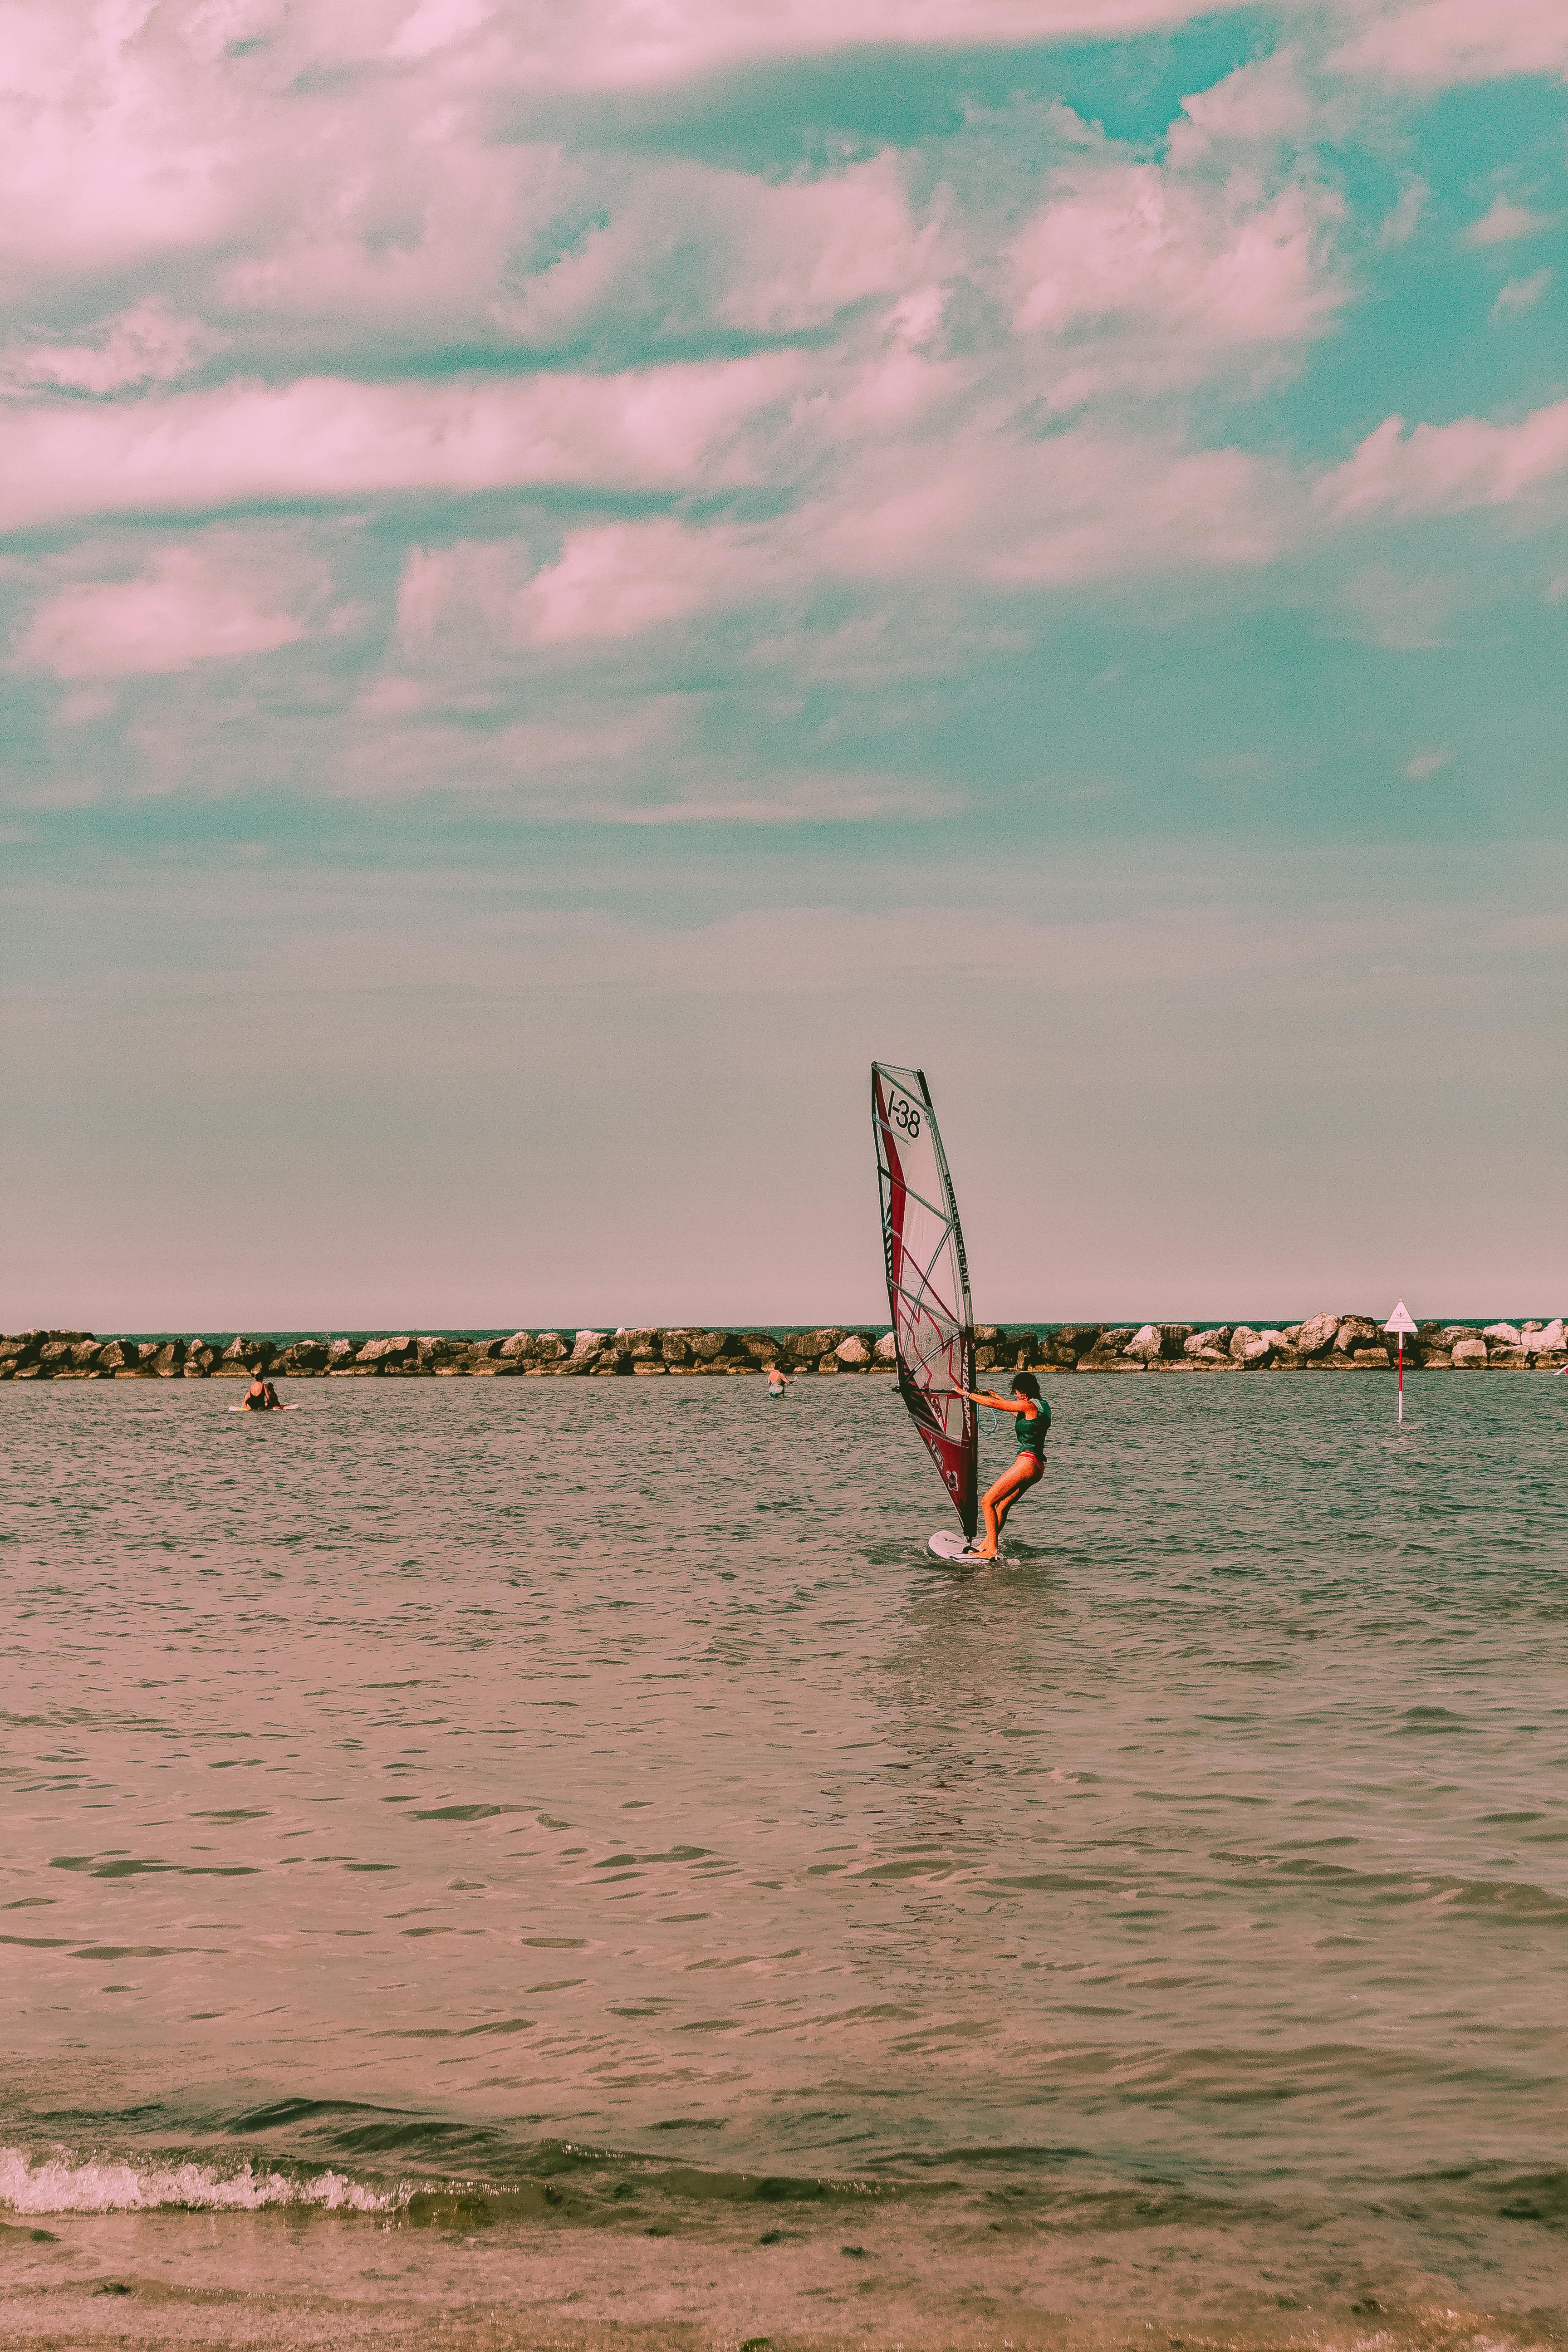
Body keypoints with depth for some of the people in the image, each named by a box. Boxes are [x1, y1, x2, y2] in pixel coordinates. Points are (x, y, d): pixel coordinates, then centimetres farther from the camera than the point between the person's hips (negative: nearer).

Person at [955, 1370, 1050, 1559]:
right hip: (1038, 1465, 10)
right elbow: (1014, 1409, 33)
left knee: (987, 1501, -7)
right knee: (1003, 1505, 21)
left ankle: (992, 1551, -10)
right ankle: (988, 1543, 28)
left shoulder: (1029, 1405, -13)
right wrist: (995, 1395, 45)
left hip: (1027, 1463, -10)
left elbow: (995, 1404, -9)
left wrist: (967, 1394, 2)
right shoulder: (1042, 1405, 14)